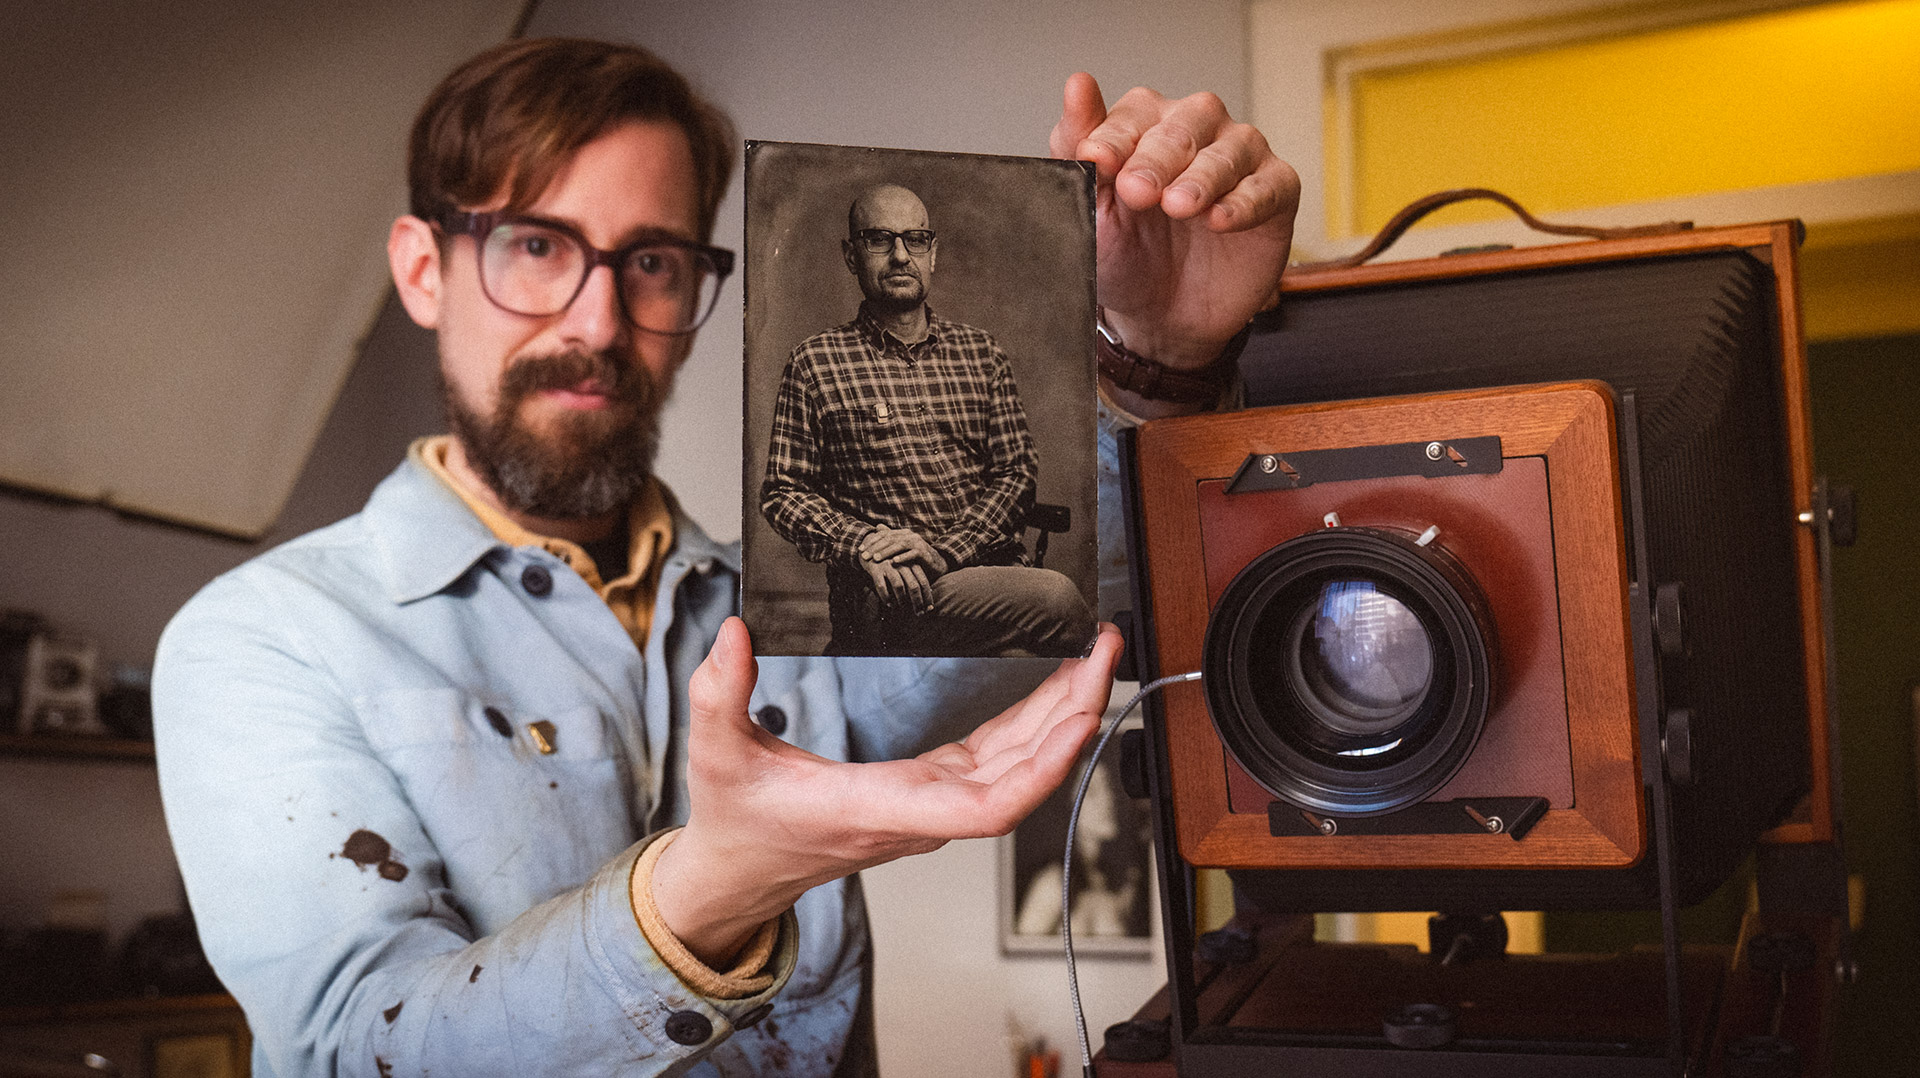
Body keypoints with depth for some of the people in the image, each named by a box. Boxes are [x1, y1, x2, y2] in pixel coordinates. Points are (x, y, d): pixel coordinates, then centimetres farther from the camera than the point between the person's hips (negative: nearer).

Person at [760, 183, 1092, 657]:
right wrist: (863, 545, -12)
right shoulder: (815, 362, 9)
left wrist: (944, 549, -7)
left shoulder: (980, 351, 18)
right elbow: (782, 493, 7)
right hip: (881, 598, -4)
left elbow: (1018, 471, 11)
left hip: (990, 564, 4)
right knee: (1057, 597, -30)